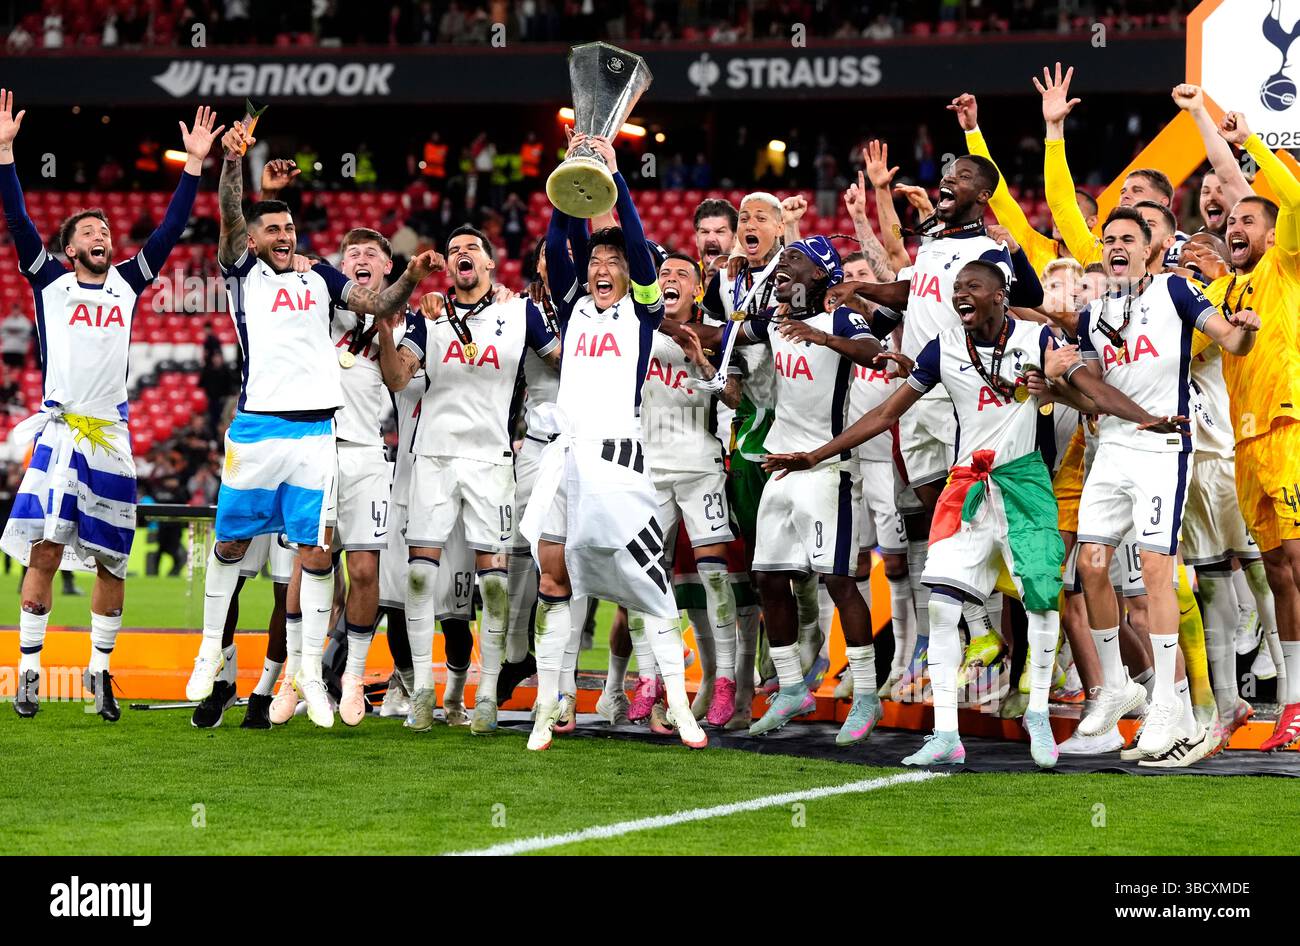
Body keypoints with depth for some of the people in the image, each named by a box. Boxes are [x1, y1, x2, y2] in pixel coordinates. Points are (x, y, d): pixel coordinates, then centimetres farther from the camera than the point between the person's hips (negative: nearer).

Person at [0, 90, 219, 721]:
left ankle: (100, 671, 18)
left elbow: (171, 228, 13)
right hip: (59, 427, -3)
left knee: (111, 561, 5)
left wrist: (194, 163, 8)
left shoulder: (128, 281, 16)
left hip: (112, 435, 3)